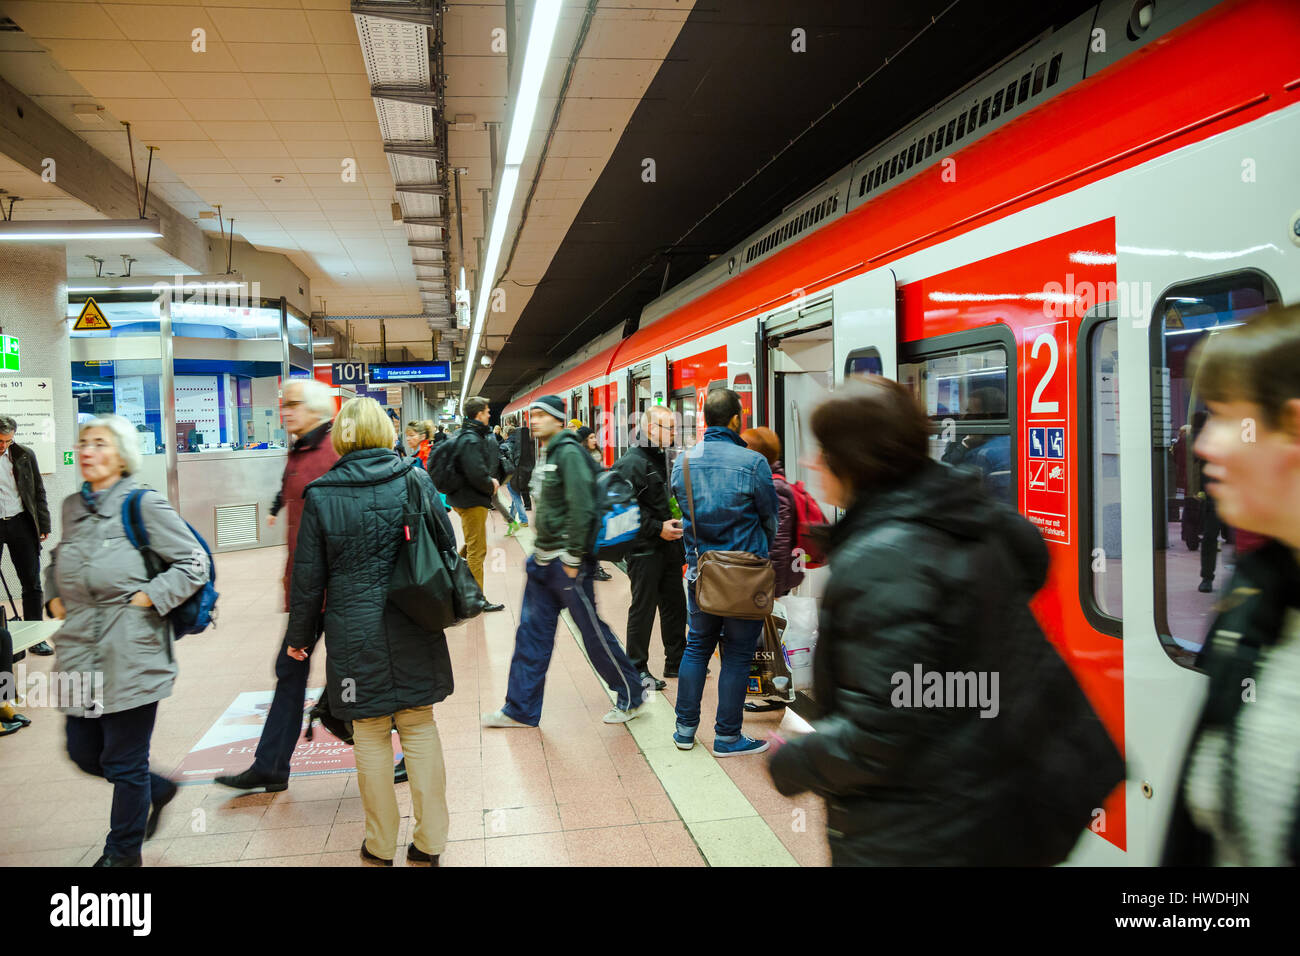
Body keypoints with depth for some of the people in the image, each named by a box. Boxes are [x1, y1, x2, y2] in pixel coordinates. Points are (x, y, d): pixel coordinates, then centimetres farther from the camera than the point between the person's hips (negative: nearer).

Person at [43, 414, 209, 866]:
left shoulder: (144, 505, -11)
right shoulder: (73, 506, 9)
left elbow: (195, 562, -11)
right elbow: (58, 561, 27)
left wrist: (148, 598, -16)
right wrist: (54, 596, 10)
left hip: (132, 655, -7)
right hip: (81, 653, 7)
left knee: (124, 762, 6)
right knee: (84, 752, 15)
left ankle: (123, 852, 27)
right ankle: (156, 789, 41)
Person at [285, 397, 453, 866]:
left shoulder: (321, 496, -6)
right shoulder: (415, 479, -4)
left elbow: (308, 576, 0)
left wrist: (300, 635, 13)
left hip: (356, 633, -1)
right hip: (414, 632, 1)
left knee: (371, 738, 11)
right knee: (421, 729, 11)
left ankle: (381, 845, 25)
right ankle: (430, 842, 20)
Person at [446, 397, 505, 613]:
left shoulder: (476, 436, 11)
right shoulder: (471, 441, -21)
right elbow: (477, 475, -28)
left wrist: (491, 480, 4)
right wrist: (491, 485, -11)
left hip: (465, 498, 10)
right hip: (472, 501, -10)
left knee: (472, 545, 25)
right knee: (477, 551, -1)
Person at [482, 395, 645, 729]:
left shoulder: (569, 453, -15)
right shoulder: (551, 453, 14)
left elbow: (582, 508, -23)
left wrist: (573, 557, -22)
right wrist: (541, 551, 19)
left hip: (566, 561, -9)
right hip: (544, 560, 9)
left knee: (593, 631, 1)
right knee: (532, 632, 11)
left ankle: (631, 695, 18)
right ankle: (521, 709, 20)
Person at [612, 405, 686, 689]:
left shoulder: (665, 459, 15)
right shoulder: (631, 463, -15)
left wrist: (679, 523, 12)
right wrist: (657, 528, -21)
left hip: (669, 546, 9)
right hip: (644, 548, -9)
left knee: (675, 605, 16)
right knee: (642, 609, 0)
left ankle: (676, 661, 29)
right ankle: (637, 669, 12)